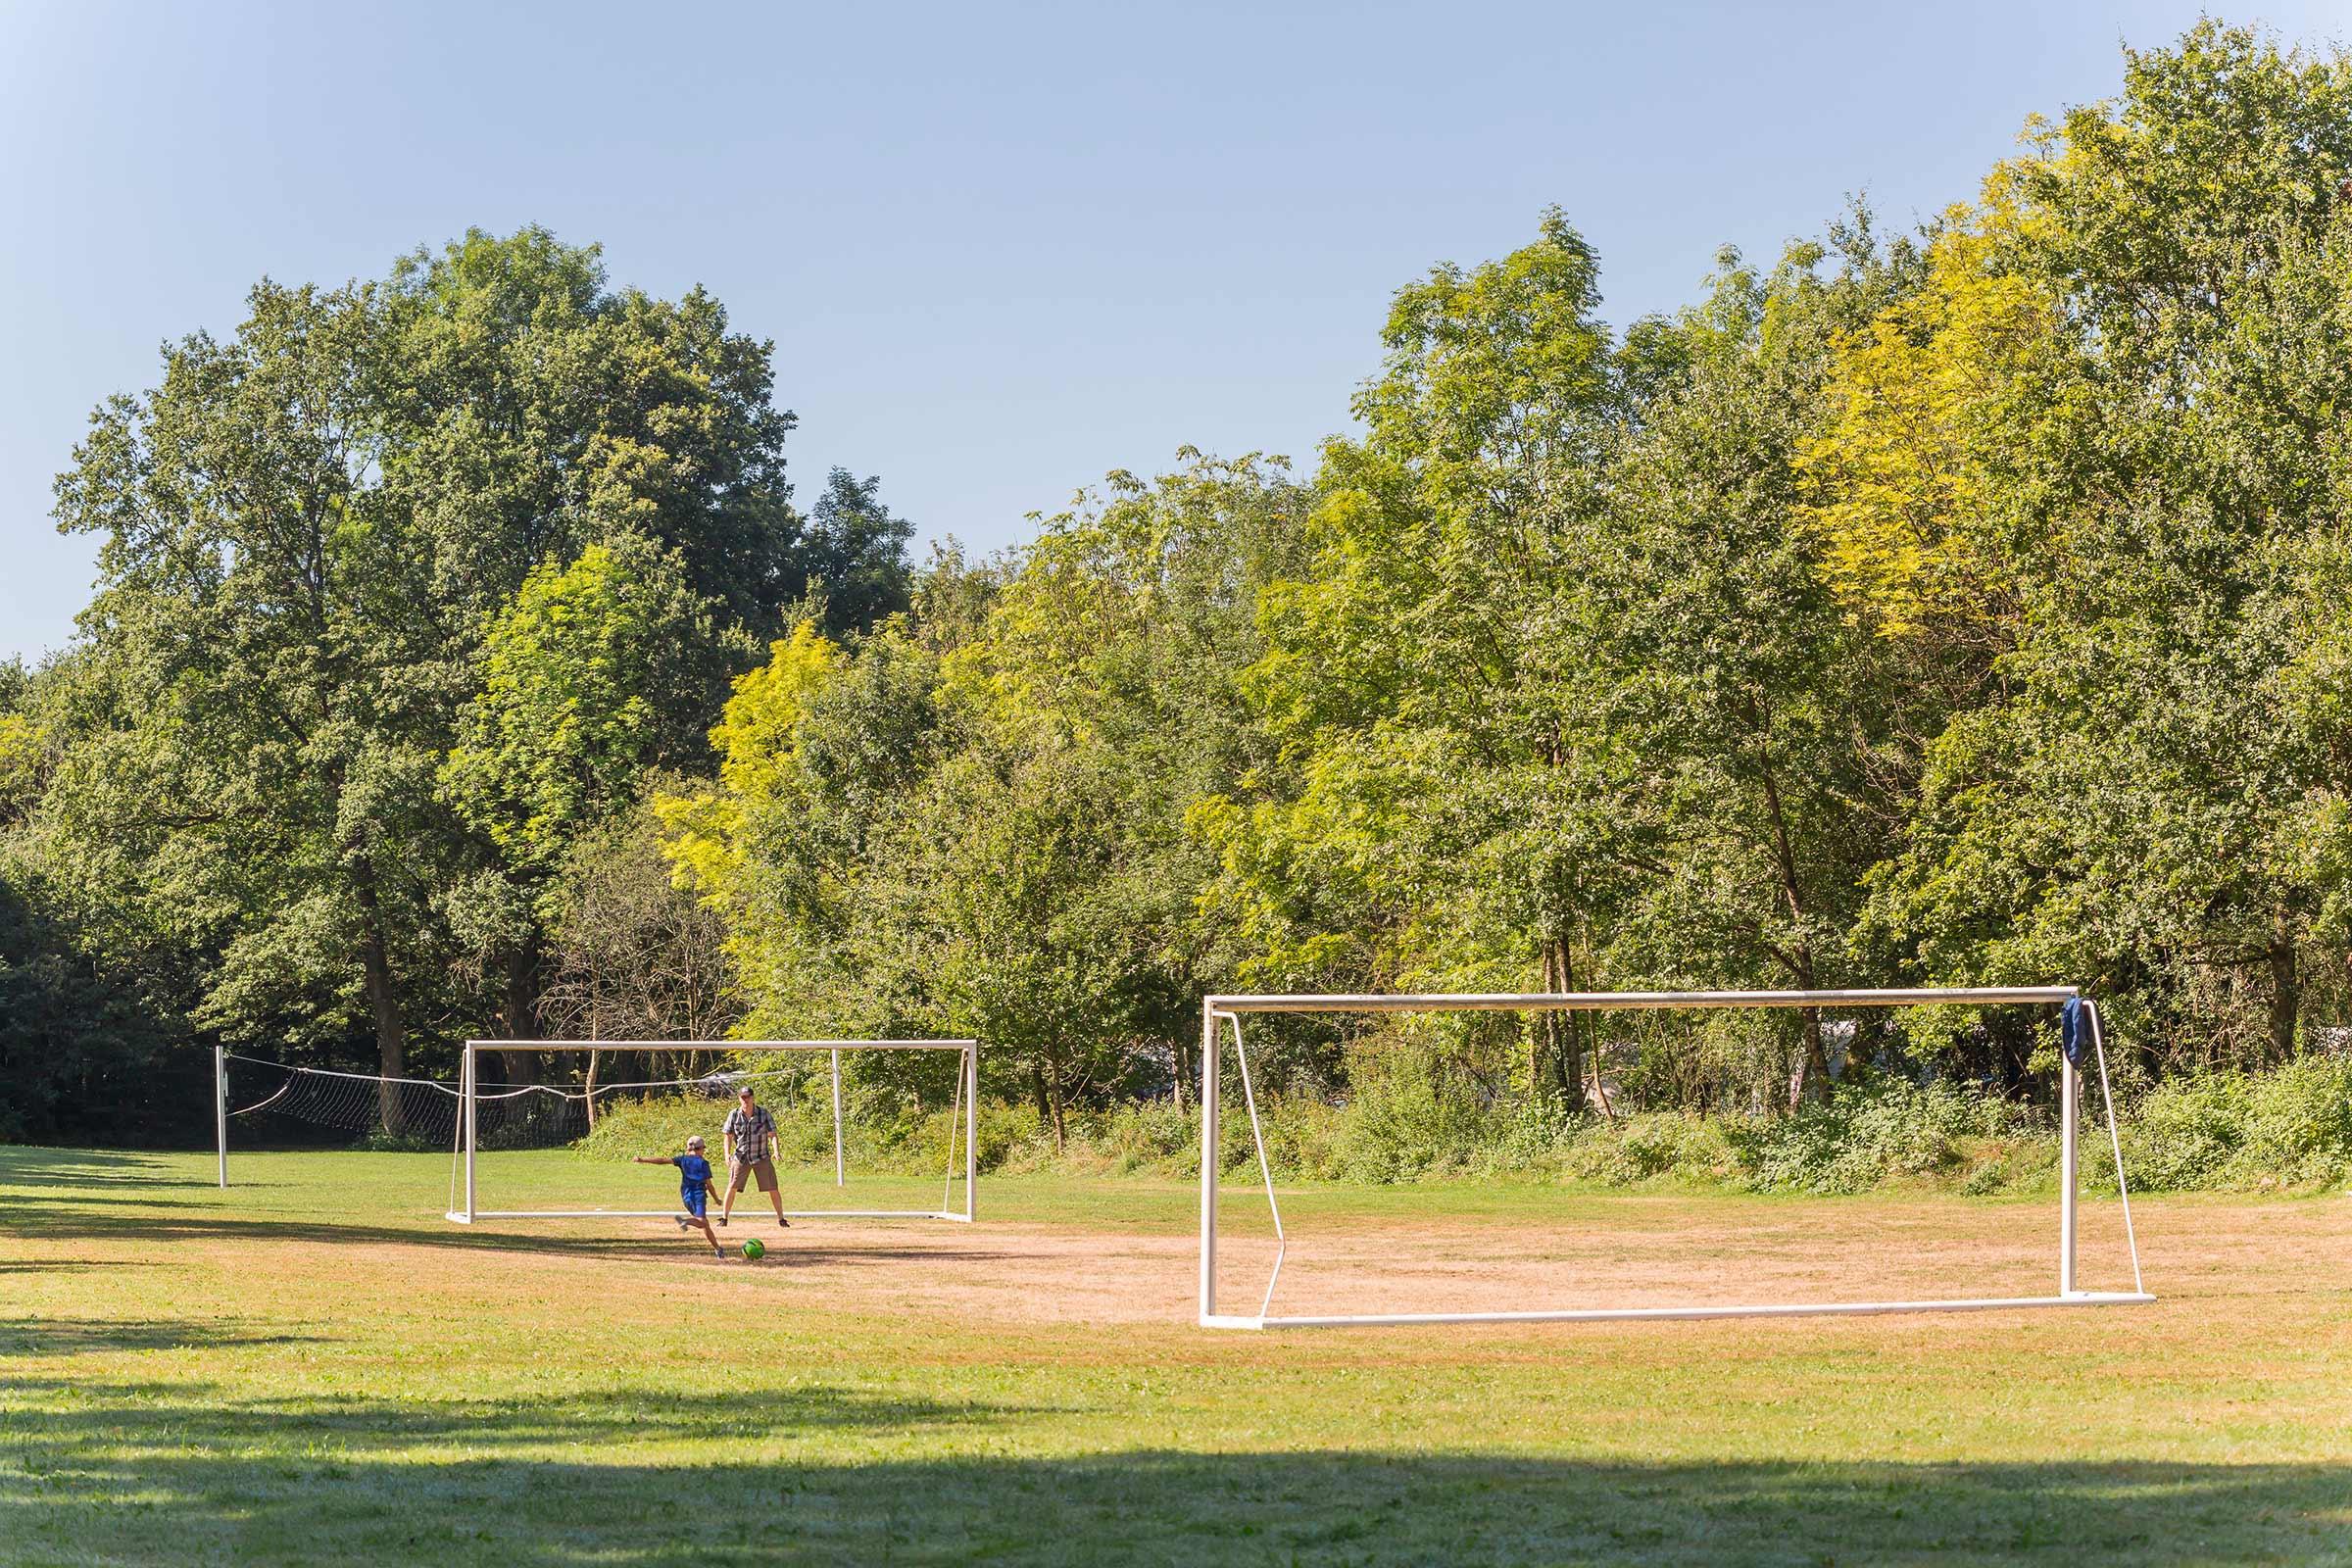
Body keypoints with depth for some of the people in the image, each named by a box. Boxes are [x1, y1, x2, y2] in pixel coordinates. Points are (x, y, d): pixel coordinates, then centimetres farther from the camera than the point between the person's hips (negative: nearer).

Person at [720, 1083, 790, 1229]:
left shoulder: (763, 1113, -5)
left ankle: (781, 1219, 11)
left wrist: (776, 1151, -20)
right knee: (732, 1186, -9)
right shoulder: (734, 1115, -3)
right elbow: (729, 1136, 6)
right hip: (741, 1157, 0)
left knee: (773, 1189, -1)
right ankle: (724, 1218, 0)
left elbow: (772, 1134, -5)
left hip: (762, 1157, 0)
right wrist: (727, 1154, -8)